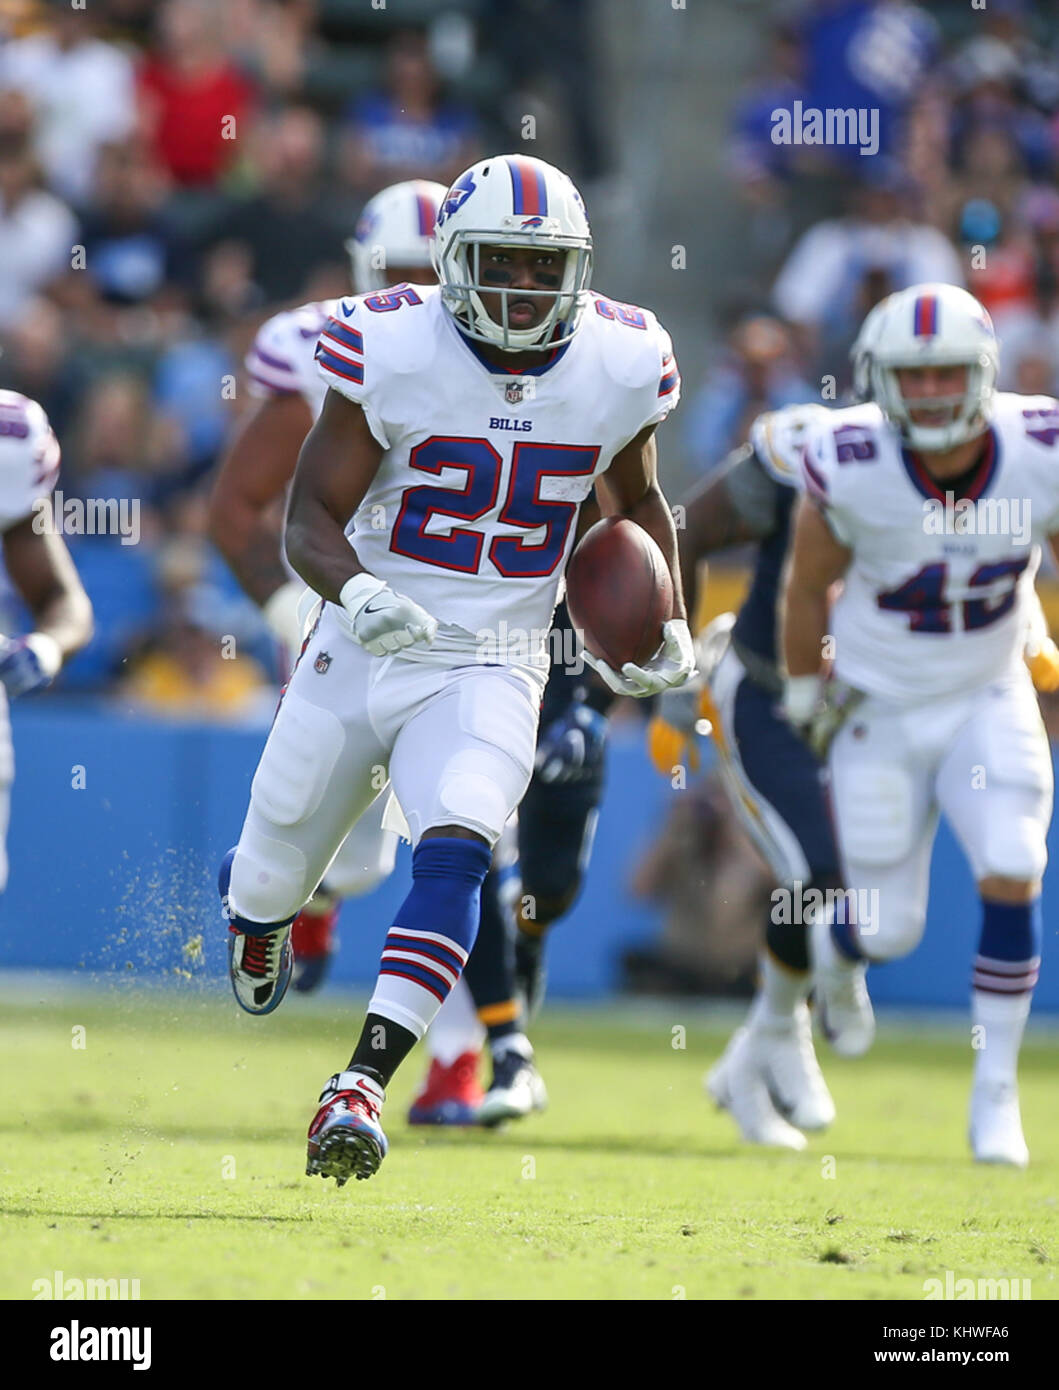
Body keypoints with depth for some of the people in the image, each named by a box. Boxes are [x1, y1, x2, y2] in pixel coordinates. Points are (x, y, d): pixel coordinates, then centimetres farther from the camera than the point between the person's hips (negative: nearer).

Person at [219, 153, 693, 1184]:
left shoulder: (617, 365, -4)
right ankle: (256, 907, 53)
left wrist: (670, 629, 5)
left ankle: (361, 1086, -30)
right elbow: (310, 517, -13)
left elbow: (637, 502, 17)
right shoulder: (393, 351, -14)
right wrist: (354, 591, -34)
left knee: (453, 856, -26)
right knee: (268, 887, 14)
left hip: (489, 673, 0)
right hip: (356, 659, 0)